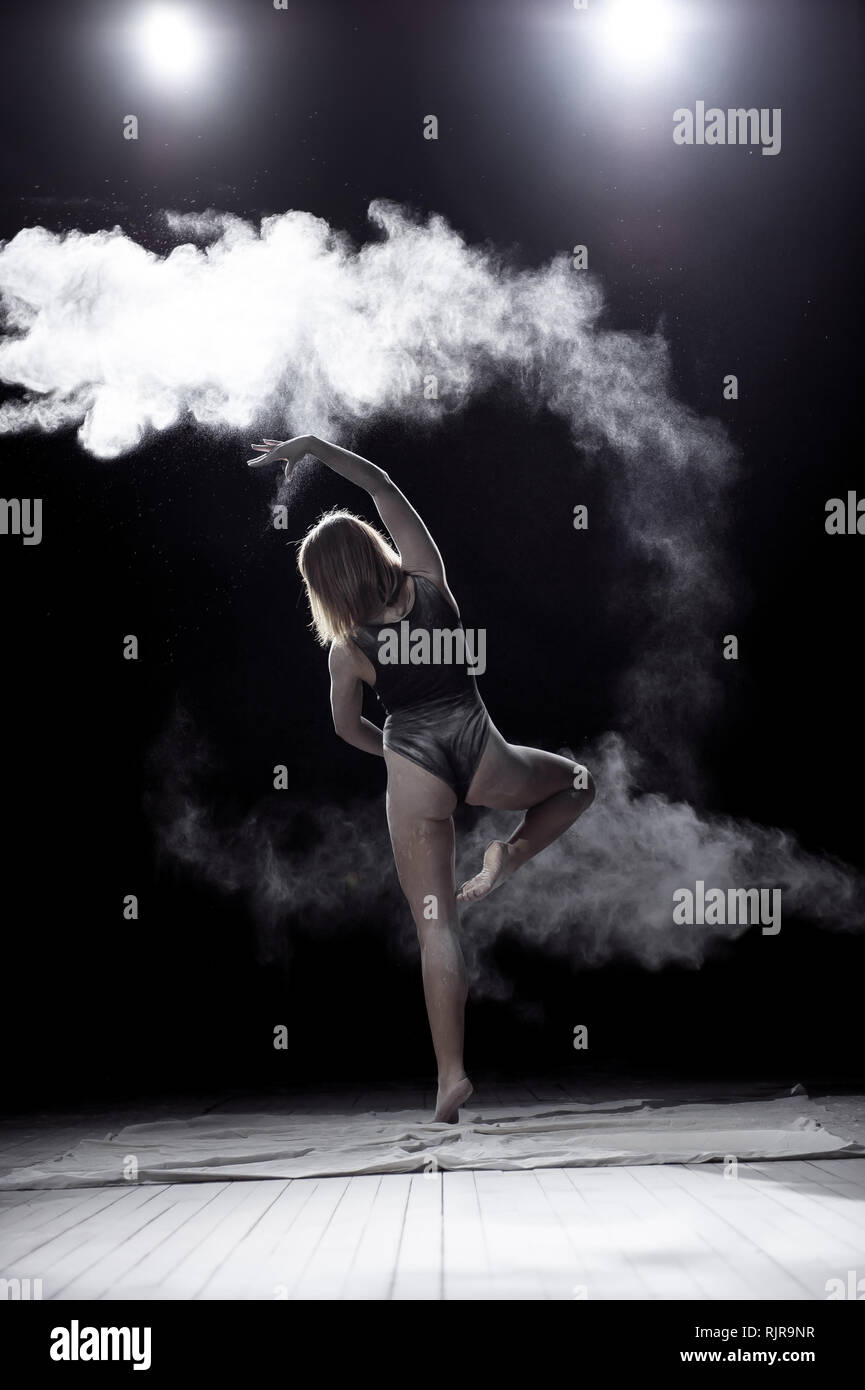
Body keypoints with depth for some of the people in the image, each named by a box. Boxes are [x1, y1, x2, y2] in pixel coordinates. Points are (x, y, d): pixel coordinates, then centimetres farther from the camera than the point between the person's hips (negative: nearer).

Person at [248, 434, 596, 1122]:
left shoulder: (347, 648, -3)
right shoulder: (428, 578, -2)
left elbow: (348, 727, 12)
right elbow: (384, 486, 3)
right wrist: (314, 446, 2)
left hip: (415, 767, 0)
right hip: (483, 759, 1)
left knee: (437, 924, 3)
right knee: (578, 781, 29)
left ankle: (452, 1074, -1)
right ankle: (509, 856, 4)